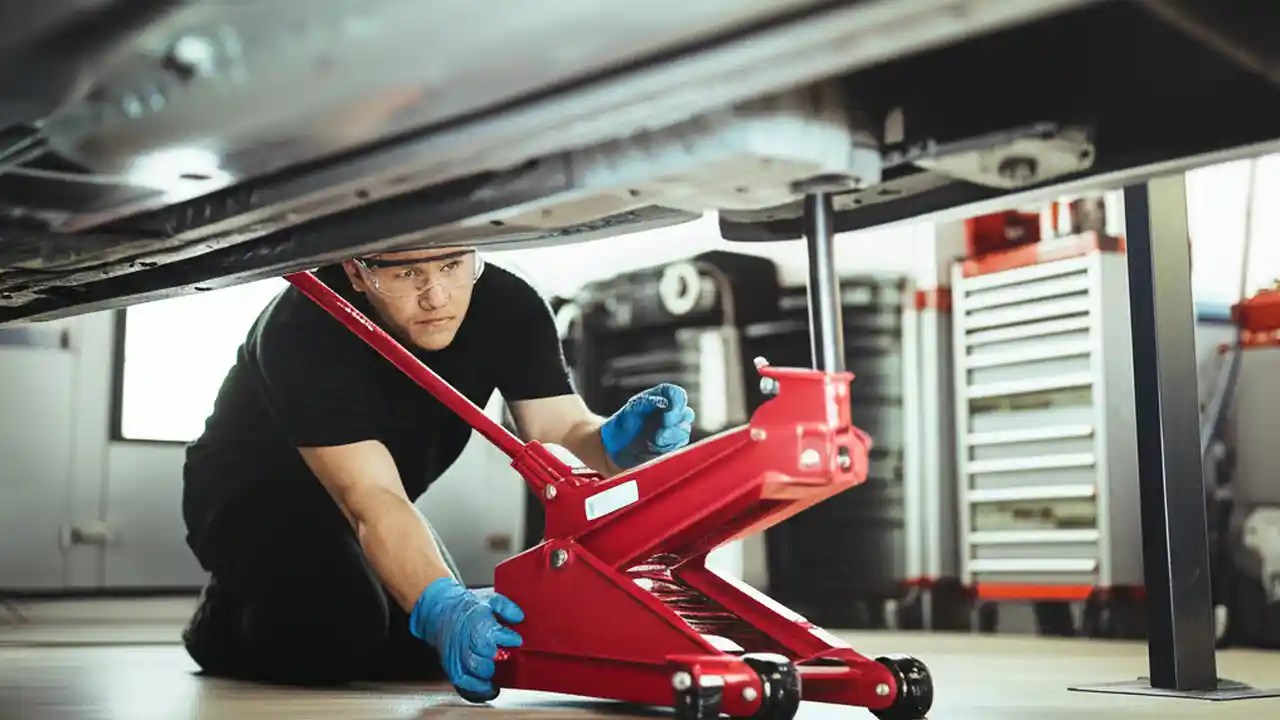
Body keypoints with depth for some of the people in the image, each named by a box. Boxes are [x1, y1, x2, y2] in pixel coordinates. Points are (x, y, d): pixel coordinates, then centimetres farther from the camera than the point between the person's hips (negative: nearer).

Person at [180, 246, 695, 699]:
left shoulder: (508, 306, -19)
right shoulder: (305, 328, -34)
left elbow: (565, 439, -23)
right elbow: (370, 501, -42)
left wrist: (618, 442, -47)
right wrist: (438, 607, -57)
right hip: (250, 491, -6)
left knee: (423, 652, -9)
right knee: (331, 634, -30)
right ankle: (228, 618, 3)